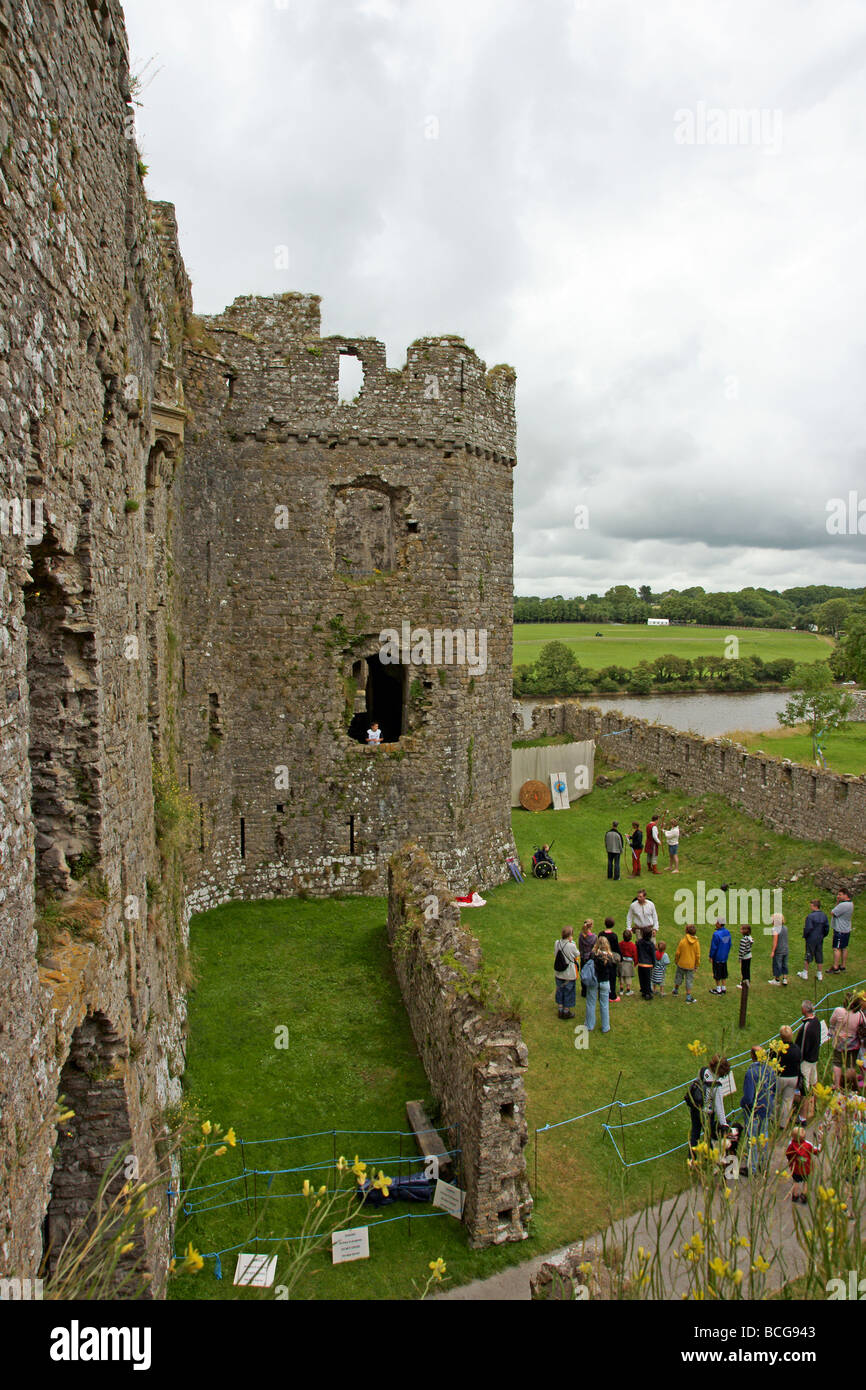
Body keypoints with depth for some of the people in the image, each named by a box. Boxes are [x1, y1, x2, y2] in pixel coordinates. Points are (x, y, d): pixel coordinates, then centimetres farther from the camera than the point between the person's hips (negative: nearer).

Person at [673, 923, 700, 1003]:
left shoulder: (683, 940, -14)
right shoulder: (696, 942, -10)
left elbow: (677, 953, -9)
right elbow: (697, 955, -5)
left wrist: (676, 961, 8)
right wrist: (697, 965, 7)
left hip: (681, 964, 0)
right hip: (691, 965, 0)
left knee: (679, 977, 20)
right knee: (689, 981, 8)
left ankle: (676, 990, 39)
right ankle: (688, 997, 10)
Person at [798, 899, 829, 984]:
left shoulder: (810, 916, -21)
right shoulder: (824, 916, 0)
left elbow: (808, 928, -21)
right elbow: (827, 927, 6)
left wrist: (804, 936, -5)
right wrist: (823, 935, 19)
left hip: (811, 939, -6)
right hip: (820, 939, 6)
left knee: (808, 956, 6)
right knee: (819, 956, 13)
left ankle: (805, 973, 16)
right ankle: (820, 975, 19)